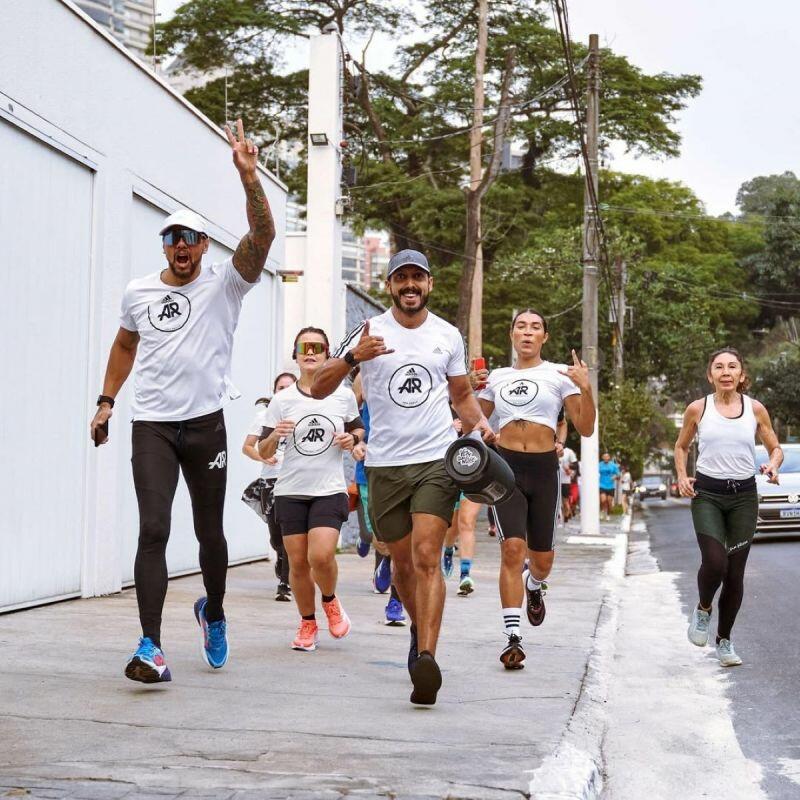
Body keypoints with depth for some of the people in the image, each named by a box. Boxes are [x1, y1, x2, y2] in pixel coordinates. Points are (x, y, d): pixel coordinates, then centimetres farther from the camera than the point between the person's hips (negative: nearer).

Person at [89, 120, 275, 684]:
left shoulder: (224, 284, 0)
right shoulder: (139, 292, 10)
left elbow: (262, 237, -17)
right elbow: (125, 345, 26)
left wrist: (249, 177, -30)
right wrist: (106, 401, 19)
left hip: (206, 423, -1)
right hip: (152, 425, 1)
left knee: (209, 530, 10)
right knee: (154, 530, -12)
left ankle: (213, 612, 38)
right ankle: (151, 647, -15)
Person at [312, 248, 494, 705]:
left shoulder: (448, 336, 9)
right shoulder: (369, 333, 2)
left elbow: (462, 394, 21)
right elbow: (319, 389, -3)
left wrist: (480, 422, -1)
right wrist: (352, 358, -21)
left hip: (438, 459, -1)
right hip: (386, 463, 1)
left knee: (427, 557, -16)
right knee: (403, 563, 12)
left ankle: (426, 657, -24)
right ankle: (421, 631, 39)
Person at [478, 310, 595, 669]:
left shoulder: (559, 374, 4)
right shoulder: (497, 377, 12)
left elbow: (585, 428, 0)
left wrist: (585, 388, -15)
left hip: (543, 468, 0)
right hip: (506, 467, 0)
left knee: (542, 561, 8)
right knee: (512, 549, -18)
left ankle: (534, 586, 47)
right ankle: (512, 638, -15)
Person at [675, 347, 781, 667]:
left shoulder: (755, 409, 2)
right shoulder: (698, 409, 0)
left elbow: (775, 448, 10)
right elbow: (681, 447, 14)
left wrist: (773, 466, -12)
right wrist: (682, 477, -3)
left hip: (744, 496, 2)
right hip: (707, 494, -1)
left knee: (735, 572, 3)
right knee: (714, 562, -20)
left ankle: (724, 639, 21)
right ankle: (703, 610, 13)